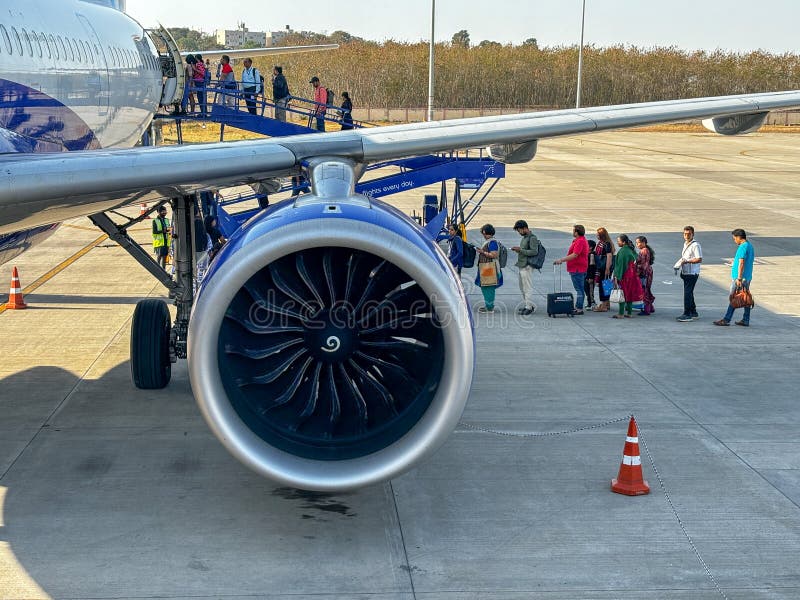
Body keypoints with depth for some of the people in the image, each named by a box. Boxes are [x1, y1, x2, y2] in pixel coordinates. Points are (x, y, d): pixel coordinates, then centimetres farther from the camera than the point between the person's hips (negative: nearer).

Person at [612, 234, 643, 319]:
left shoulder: (622, 251, -16)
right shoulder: (631, 250, 9)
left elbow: (620, 264, -19)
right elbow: (635, 263, 13)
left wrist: (616, 276, -17)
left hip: (624, 275, -8)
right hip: (632, 274, 8)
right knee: (629, 294, 12)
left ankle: (621, 314, -2)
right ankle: (629, 313, 16)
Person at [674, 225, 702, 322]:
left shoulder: (695, 245, -14)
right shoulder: (685, 244, 15)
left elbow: (699, 259, -20)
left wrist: (686, 261, -22)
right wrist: (678, 264, 10)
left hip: (692, 273, -9)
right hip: (686, 273, 9)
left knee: (687, 293, -11)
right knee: (689, 293, 14)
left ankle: (687, 315, -8)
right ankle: (693, 313, 23)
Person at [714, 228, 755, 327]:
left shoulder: (743, 247, -15)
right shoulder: (750, 246, 15)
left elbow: (741, 263, -21)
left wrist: (739, 278, -23)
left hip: (740, 278, -9)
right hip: (748, 277, 9)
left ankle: (726, 320, -3)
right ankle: (746, 320, 12)